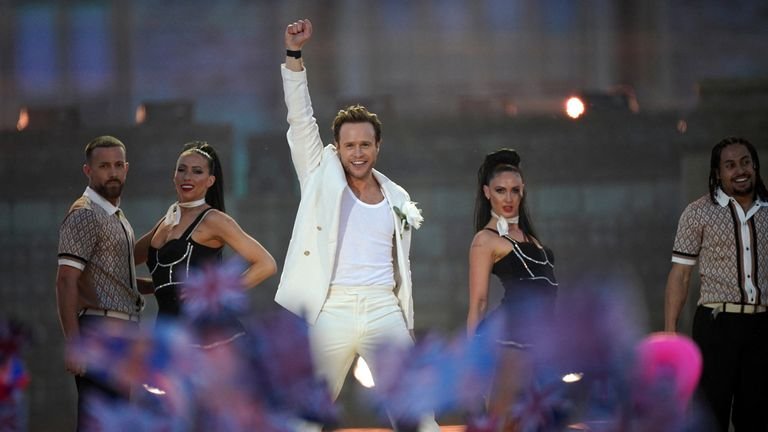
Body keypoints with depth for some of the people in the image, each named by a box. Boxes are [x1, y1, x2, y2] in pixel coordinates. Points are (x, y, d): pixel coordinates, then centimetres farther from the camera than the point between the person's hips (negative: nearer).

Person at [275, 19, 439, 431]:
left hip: (383, 309, 2)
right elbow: (300, 121, -3)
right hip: (330, 310, -2)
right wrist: (294, 56, -11)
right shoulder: (322, 179, 7)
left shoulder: (397, 200, 13)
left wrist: (407, 326, 15)